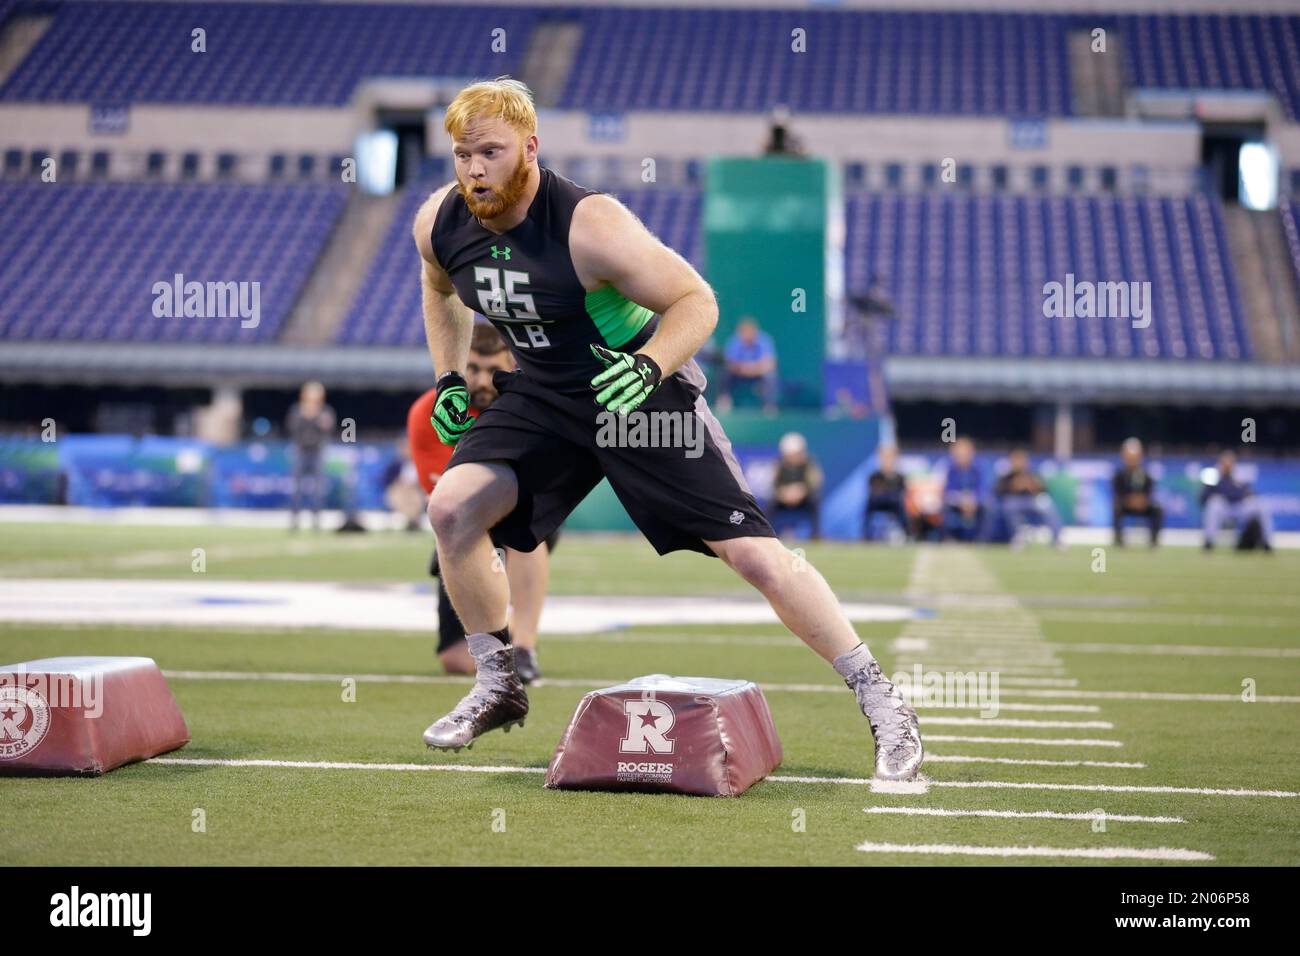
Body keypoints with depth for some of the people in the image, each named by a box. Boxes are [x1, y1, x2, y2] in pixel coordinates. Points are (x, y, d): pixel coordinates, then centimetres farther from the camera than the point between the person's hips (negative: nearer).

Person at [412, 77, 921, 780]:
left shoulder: (590, 225, -27)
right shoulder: (439, 223, -9)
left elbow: (697, 302, -20)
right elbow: (439, 289, 17)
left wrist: (650, 366, -36)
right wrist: (448, 379, 8)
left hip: (640, 390, -5)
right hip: (540, 396, 6)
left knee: (752, 551, -12)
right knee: (452, 508, -13)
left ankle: (880, 700, -1)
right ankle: (498, 688, 8)